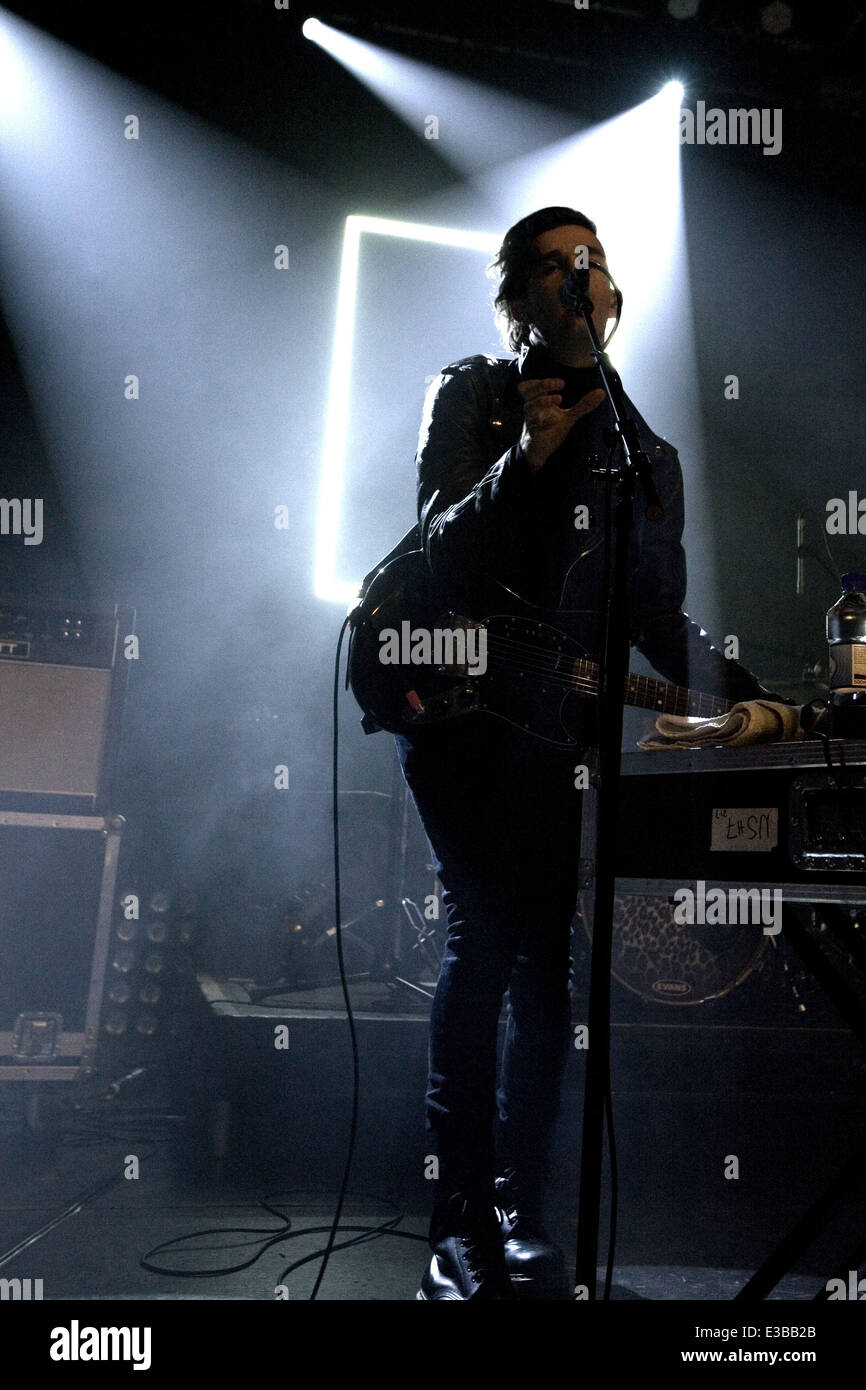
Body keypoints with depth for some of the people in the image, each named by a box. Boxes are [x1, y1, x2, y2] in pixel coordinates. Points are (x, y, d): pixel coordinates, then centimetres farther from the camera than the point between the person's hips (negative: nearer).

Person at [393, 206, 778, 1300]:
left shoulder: (645, 453, 15)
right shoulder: (468, 394, 3)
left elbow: (659, 619, 13)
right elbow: (443, 562, -10)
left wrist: (730, 685, -2)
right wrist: (526, 457, -23)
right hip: (449, 694, -4)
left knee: (544, 960, 2)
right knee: (484, 931, -15)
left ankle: (519, 1218, 15)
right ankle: (463, 1222, -4)